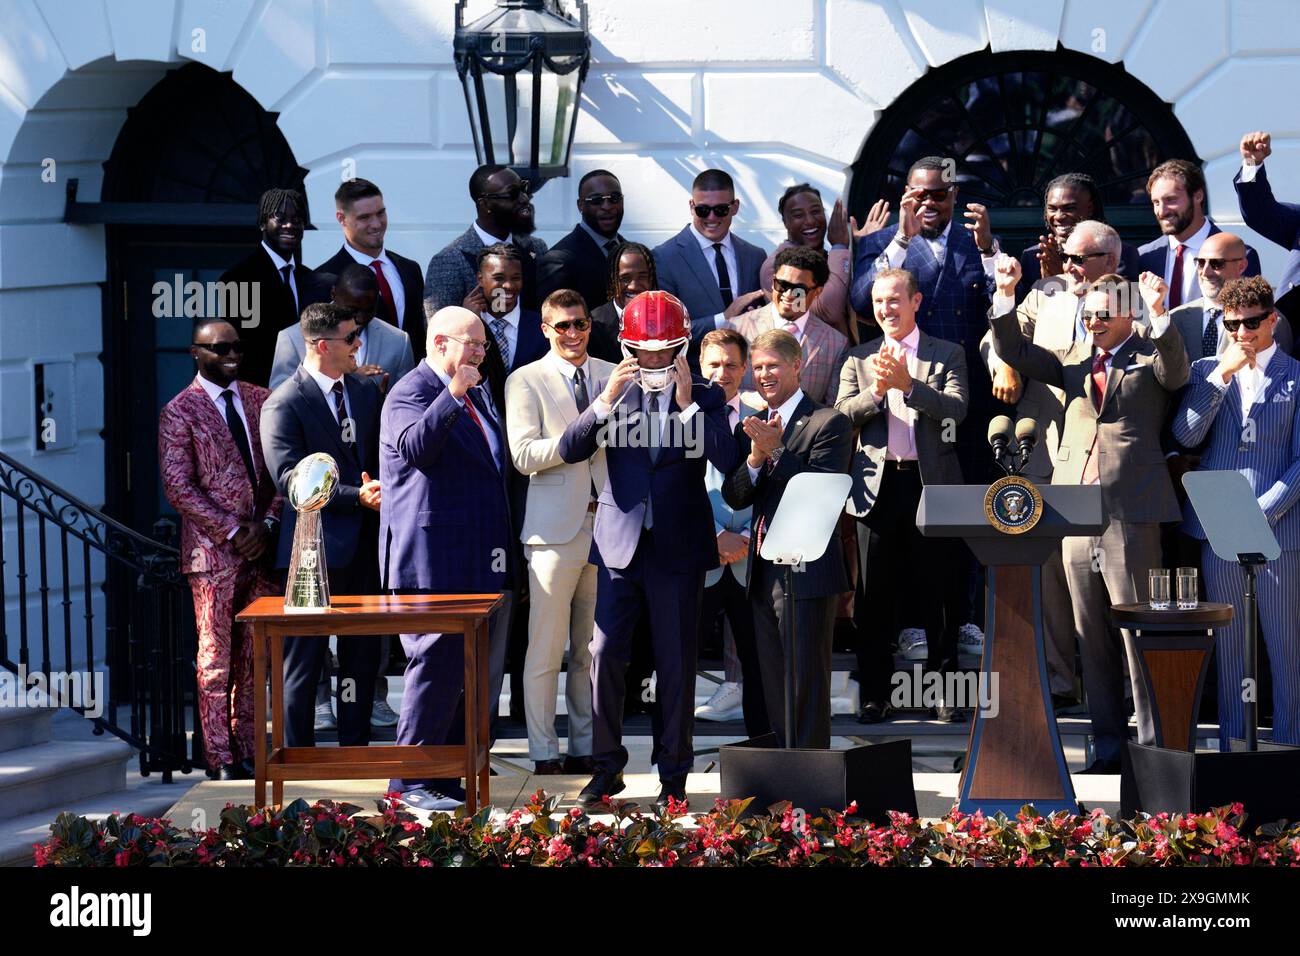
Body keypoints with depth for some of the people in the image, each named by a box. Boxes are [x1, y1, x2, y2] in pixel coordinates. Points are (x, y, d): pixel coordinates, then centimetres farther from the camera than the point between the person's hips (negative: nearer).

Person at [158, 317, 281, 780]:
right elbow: (178, 487, -9)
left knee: (255, 656, 7)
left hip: (261, 549, 4)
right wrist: (232, 531, -13)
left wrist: (267, 524, -4)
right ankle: (221, 757, 5)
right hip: (215, 551, -4)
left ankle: (248, 748, 14)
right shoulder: (179, 412, -4)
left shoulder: (260, 401, 10)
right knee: (216, 658, 0)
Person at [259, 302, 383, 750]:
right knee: (304, 655, -1)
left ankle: (356, 745, 20)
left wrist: (381, 492, -4)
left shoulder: (367, 391, 12)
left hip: (365, 543, 7)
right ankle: (298, 753, 5)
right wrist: (357, 496, -21)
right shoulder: (283, 405, -10)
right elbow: (289, 478, -17)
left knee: (362, 653, 11)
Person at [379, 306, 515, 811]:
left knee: (479, 676, 9)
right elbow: (414, 448, -28)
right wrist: (453, 395, -33)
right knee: (436, 670, -8)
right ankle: (412, 784, -1)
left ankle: (451, 779, 15)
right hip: (434, 561, -9)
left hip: (484, 562, 9)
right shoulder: (411, 393, -8)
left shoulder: (479, 394, 20)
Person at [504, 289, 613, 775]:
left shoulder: (611, 376, 13)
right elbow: (524, 456, -11)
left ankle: (585, 749, 17)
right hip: (556, 528, -4)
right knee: (546, 649, -3)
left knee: (591, 649, 9)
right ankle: (544, 755, 4)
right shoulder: (525, 381, 0)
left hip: (606, 523, 4)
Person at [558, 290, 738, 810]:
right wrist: (606, 399, -15)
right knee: (605, 653, -4)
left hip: (678, 548, -1)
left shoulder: (705, 397, 4)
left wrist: (687, 403, -15)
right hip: (620, 543, 1)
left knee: (676, 663, 3)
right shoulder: (615, 394, 7)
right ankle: (607, 766, 8)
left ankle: (674, 773, 11)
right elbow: (569, 449, -3)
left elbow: (727, 459, -11)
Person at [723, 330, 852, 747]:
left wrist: (777, 450, -20)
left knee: (806, 680, -6)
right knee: (773, 686, 12)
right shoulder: (750, 428, 15)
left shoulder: (829, 423, -5)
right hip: (762, 572, 7)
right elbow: (735, 497, 7)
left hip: (807, 571, -7)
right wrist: (755, 456, -11)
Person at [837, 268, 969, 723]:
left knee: (941, 591, 2)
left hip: (932, 482, -2)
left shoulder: (947, 355, 5)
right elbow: (841, 414, 0)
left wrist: (907, 384, -22)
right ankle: (874, 694, 8)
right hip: (877, 482, 2)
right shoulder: (859, 358, 12)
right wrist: (876, 391, -17)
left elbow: (957, 408, -10)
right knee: (875, 595, 3)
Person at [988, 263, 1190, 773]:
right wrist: (1005, 295, -3)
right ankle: (1109, 741, 15)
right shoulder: (1074, 359, 17)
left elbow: (1175, 371, -19)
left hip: (1130, 513, -5)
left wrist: (1159, 315, -34)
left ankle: (1152, 744, -1)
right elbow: (1014, 352, 10)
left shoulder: (1150, 356, 3)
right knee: (1091, 637, 9)